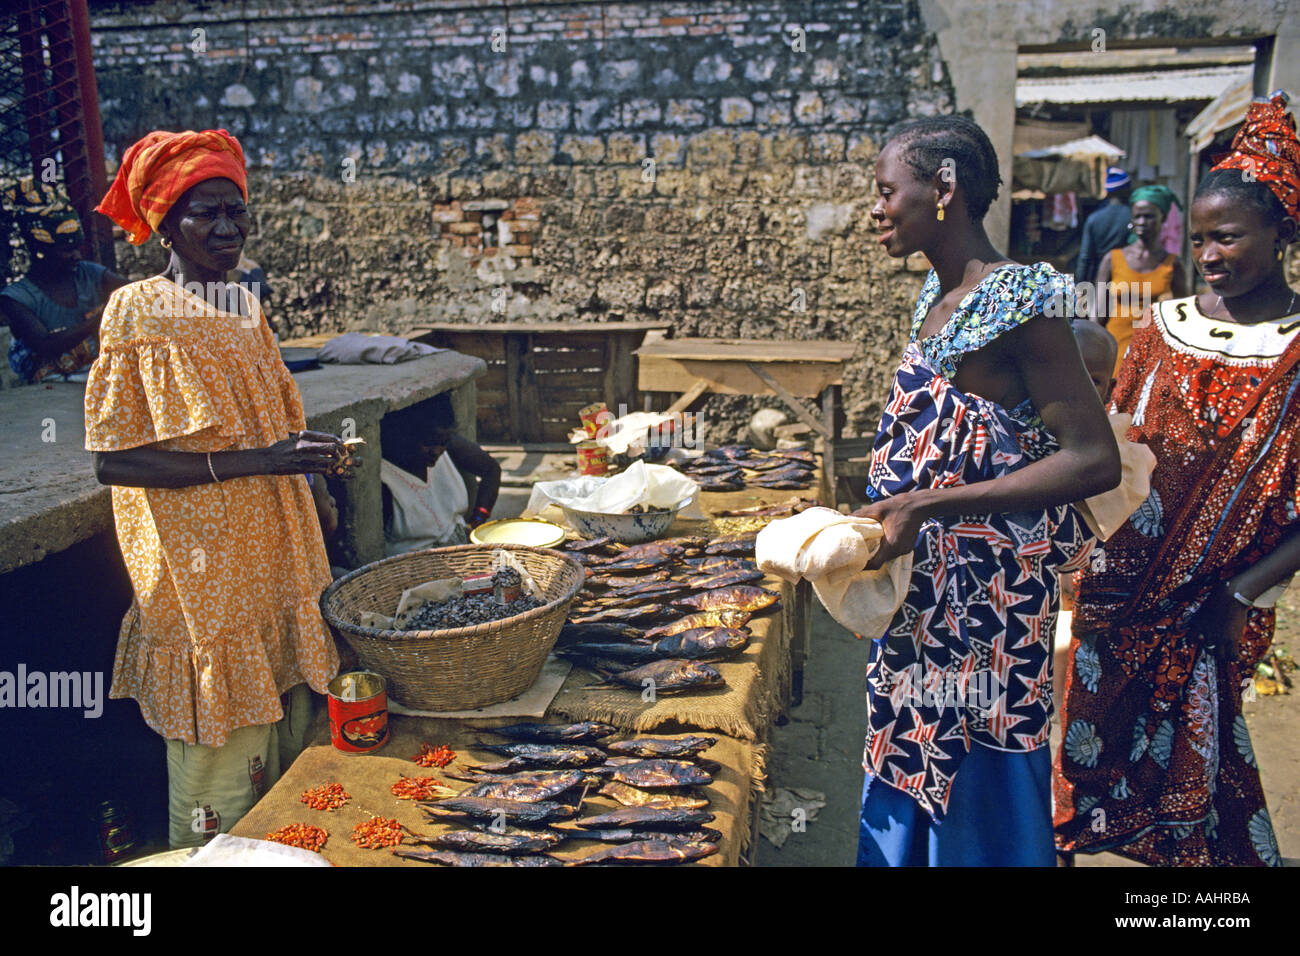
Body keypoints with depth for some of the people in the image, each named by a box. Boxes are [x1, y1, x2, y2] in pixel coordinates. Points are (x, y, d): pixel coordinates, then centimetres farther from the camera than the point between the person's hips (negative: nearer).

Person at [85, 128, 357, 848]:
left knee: (291, 752, 16)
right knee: (220, 785, 2)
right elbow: (112, 460, -17)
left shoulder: (244, 307, 11)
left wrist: (307, 456, 6)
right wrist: (257, 460, -23)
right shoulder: (137, 312, -10)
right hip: (203, 581, -7)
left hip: (272, 565, 7)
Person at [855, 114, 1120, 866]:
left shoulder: (1019, 299, -16)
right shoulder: (938, 296, 9)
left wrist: (924, 507, -24)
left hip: (986, 600, -8)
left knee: (977, 803, 6)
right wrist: (885, 509, 7)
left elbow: (1094, 460, -21)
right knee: (910, 772, 19)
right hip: (922, 596, 8)